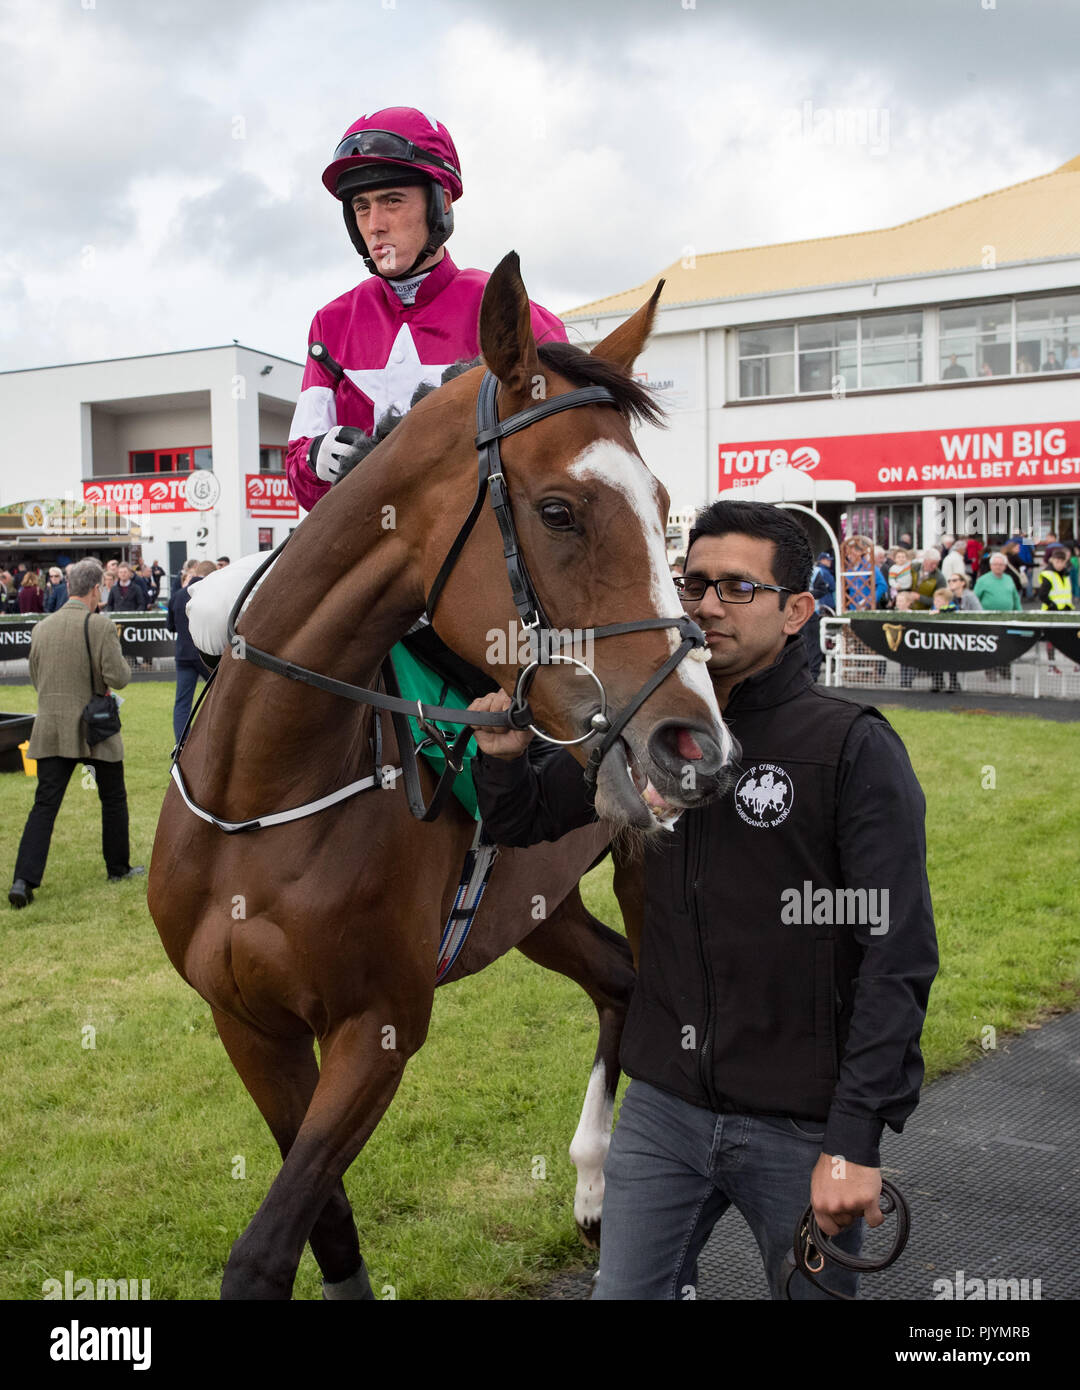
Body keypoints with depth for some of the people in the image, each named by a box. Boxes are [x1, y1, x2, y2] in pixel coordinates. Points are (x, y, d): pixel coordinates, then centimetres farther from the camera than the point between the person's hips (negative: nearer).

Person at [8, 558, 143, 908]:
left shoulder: (42, 627, 4)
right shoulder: (100, 626, -13)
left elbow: (36, 679, 14)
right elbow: (118, 678, -16)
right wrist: (120, 660, 4)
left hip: (51, 730, 4)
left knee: (44, 804, 1)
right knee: (113, 799, 15)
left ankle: (24, 880, -9)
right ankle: (118, 868, 27)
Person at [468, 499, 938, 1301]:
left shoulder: (856, 750, -12)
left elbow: (899, 957, -15)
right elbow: (526, 822, 13)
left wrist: (857, 1142, -19)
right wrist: (505, 759, -10)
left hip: (800, 1126, -3)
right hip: (664, 1107, 4)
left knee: (816, 1285, 16)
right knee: (623, 1291, 14)